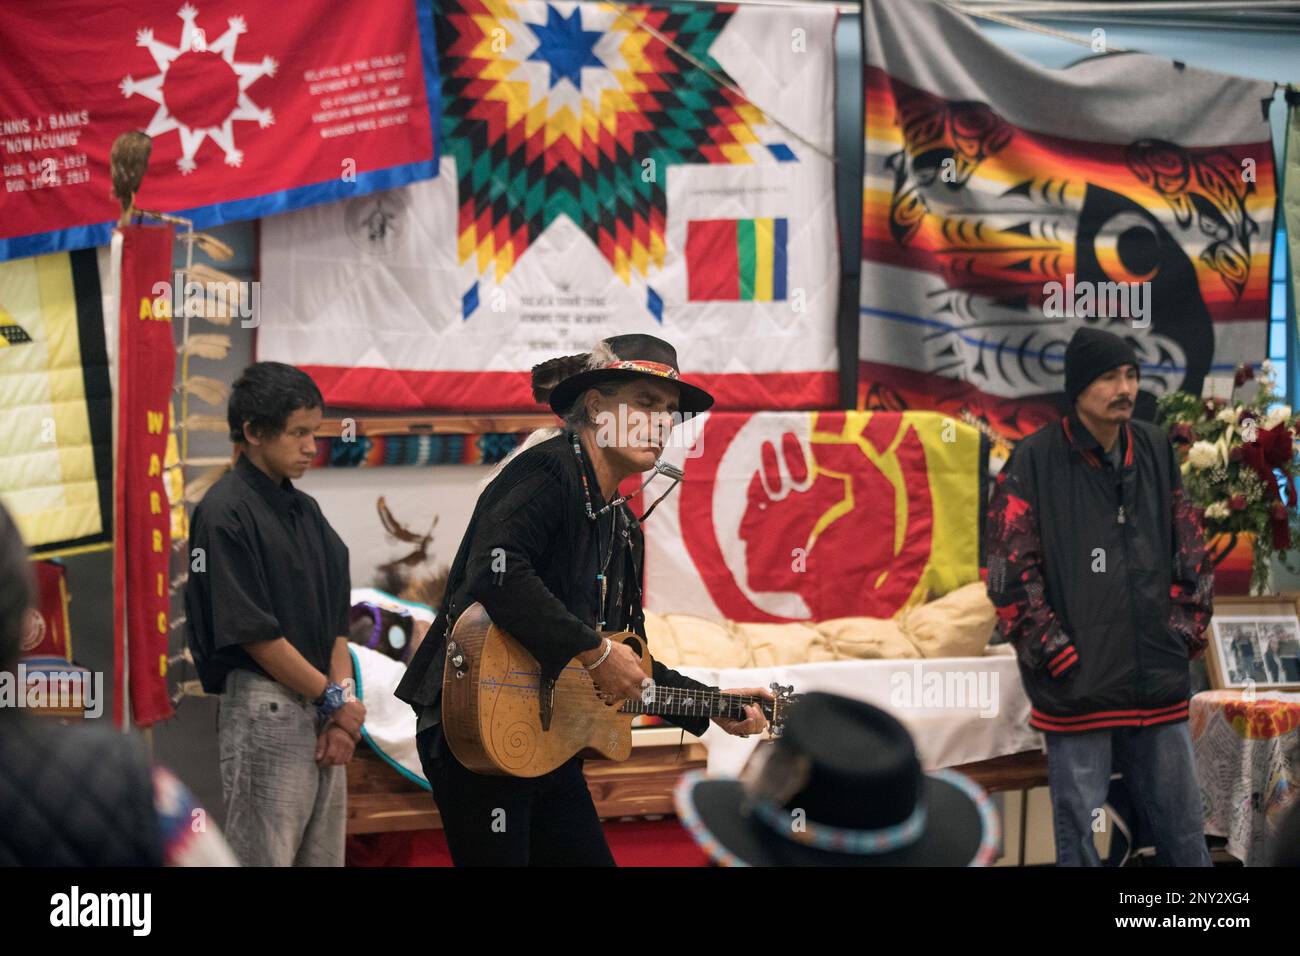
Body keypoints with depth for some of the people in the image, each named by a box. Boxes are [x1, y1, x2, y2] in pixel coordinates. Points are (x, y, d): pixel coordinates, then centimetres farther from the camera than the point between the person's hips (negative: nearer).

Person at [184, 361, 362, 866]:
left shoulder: (305, 511, 14)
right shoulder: (224, 513, -11)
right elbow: (253, 633, -15)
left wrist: (343, 713, 0)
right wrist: (334, 700, -8)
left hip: (323, 712, 8)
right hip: (263, 707, -8)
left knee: (324, 856, 10)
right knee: (263, 856, -6)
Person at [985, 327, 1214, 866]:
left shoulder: (1157, 452, 9)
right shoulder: (1035, 462, -7)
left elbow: (1190, 549, 16)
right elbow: (1010, 570, -9)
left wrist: (1187, 630, 7)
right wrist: (1053, 651, -11)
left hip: (1159, 685, 5)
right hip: (1077, 688, -4)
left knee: (1183, 833, 11)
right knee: (1079, 835, 2)